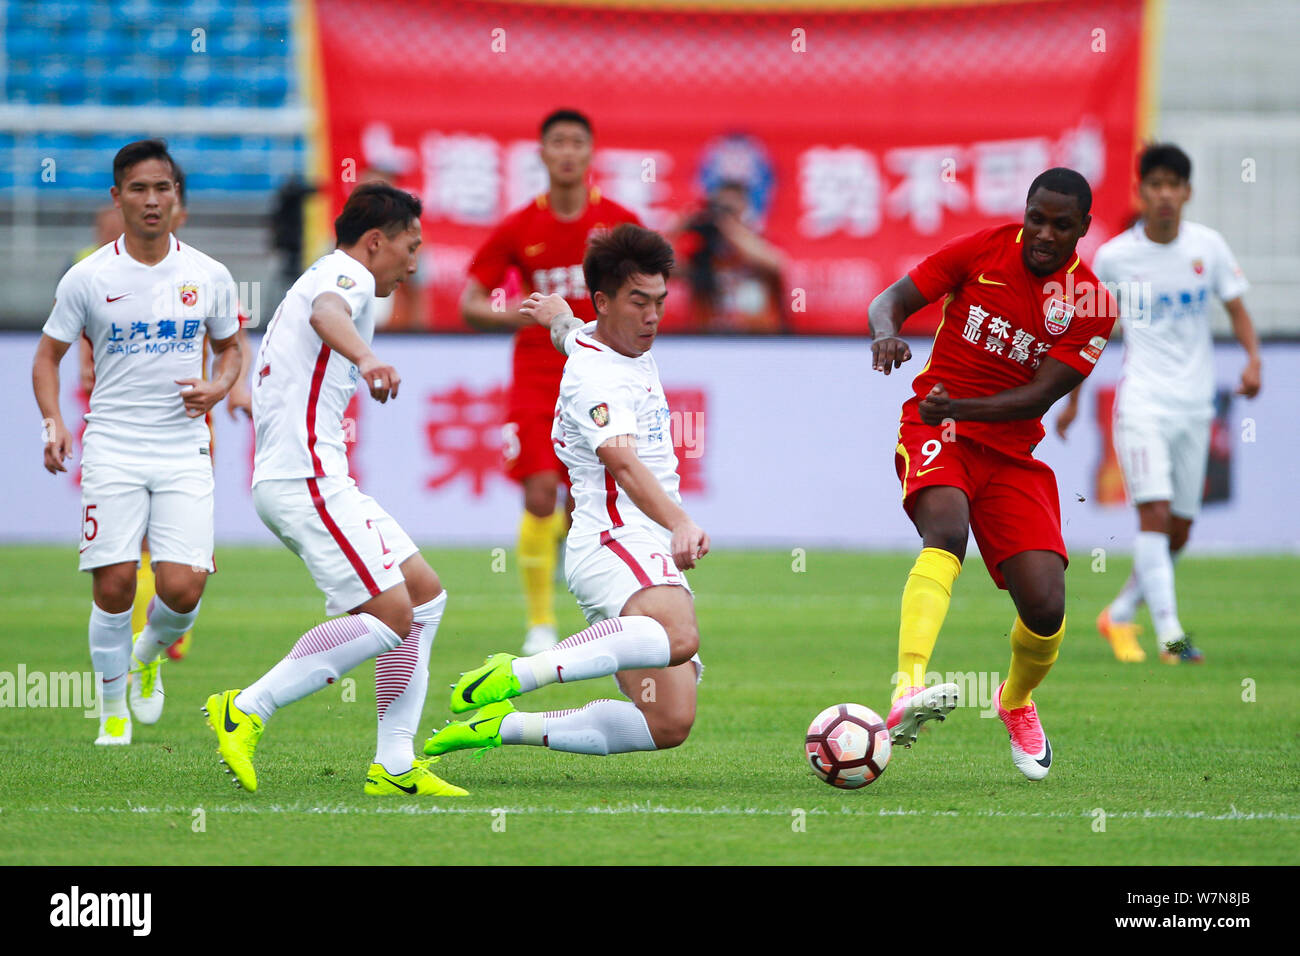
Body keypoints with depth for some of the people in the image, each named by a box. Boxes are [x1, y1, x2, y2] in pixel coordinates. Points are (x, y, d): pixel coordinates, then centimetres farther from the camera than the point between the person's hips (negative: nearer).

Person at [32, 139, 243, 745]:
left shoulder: (209, 276, 4)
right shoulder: (88, 278, -1)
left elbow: (230, 347, 19)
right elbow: (48, 354, 7)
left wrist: (217, 388, -3)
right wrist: (53, 422, -9)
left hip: (184, 451, 1)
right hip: (112, 450, -1)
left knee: (183, 587, -10)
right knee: (114, 583, -8)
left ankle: (148, 655, 24)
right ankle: (113, 712, 11)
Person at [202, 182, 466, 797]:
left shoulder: (324, 279, 27)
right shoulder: (347, 275, -6)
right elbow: (327, 314, -31)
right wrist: (366, 359, -51)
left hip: (307, 479, 11)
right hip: (307, 476, -11)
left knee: (425, 593, 9)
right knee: (390, 616, -17)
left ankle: (394, 764, 4)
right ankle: (246, 710, -16)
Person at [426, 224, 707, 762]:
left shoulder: (632, 344, 16)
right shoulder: (594, 376, -14)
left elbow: (563, 322, 40)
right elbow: (622, 461, -33)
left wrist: (557, 314, 65)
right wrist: (679, 524, -48)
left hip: (651, 559, 10)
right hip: (615, 540, -10)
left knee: (669, 724, -1)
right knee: (678, 638, -40)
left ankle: (502, 725, 7)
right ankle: (515, 675, -36)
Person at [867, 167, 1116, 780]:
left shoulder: (1090, 305, -4)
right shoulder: (983, 250, -4)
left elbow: (1039, 396, -11)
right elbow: (891, 301, 0)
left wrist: (959, 406, -26)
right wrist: (886, 333, -24)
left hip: (1013, 449, 2)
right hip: (936, 430, -2)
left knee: (1045, 608, -11)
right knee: (947, 528, -35)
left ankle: (1016, 702, 26)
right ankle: (907, 692, -54)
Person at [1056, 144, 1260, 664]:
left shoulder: (1208, 246, 1)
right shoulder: (1114, 256, -4)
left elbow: (1236, 309, 9)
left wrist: (1253, 358, -11)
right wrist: (1073, 397, 14)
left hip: (1194, 403, 3)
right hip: (1142, 401, -3)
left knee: (1179, 532, 6)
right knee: (1155, 514, -19)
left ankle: (1119, 616, 25)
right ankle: (1169, 633, -22)